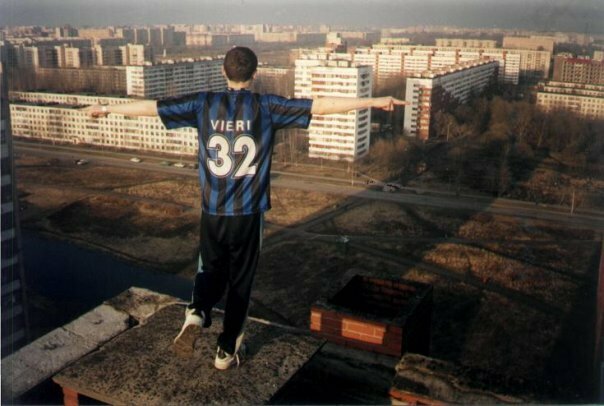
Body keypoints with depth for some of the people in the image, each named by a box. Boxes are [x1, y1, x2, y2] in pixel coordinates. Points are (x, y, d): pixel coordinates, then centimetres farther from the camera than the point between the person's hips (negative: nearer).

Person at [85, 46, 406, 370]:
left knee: (210, 271, 19)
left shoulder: (204, 104, -1)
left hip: (211, 213, 2)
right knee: (240, 282, 12)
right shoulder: (266, 107, -6)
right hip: (248, 214, -1)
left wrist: (107, 108, 21)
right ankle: (227, 351, 22)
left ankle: (196, 313, -11)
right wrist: (374, 102, -4)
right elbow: (320, 105, -9)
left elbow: (150, 106, 5)